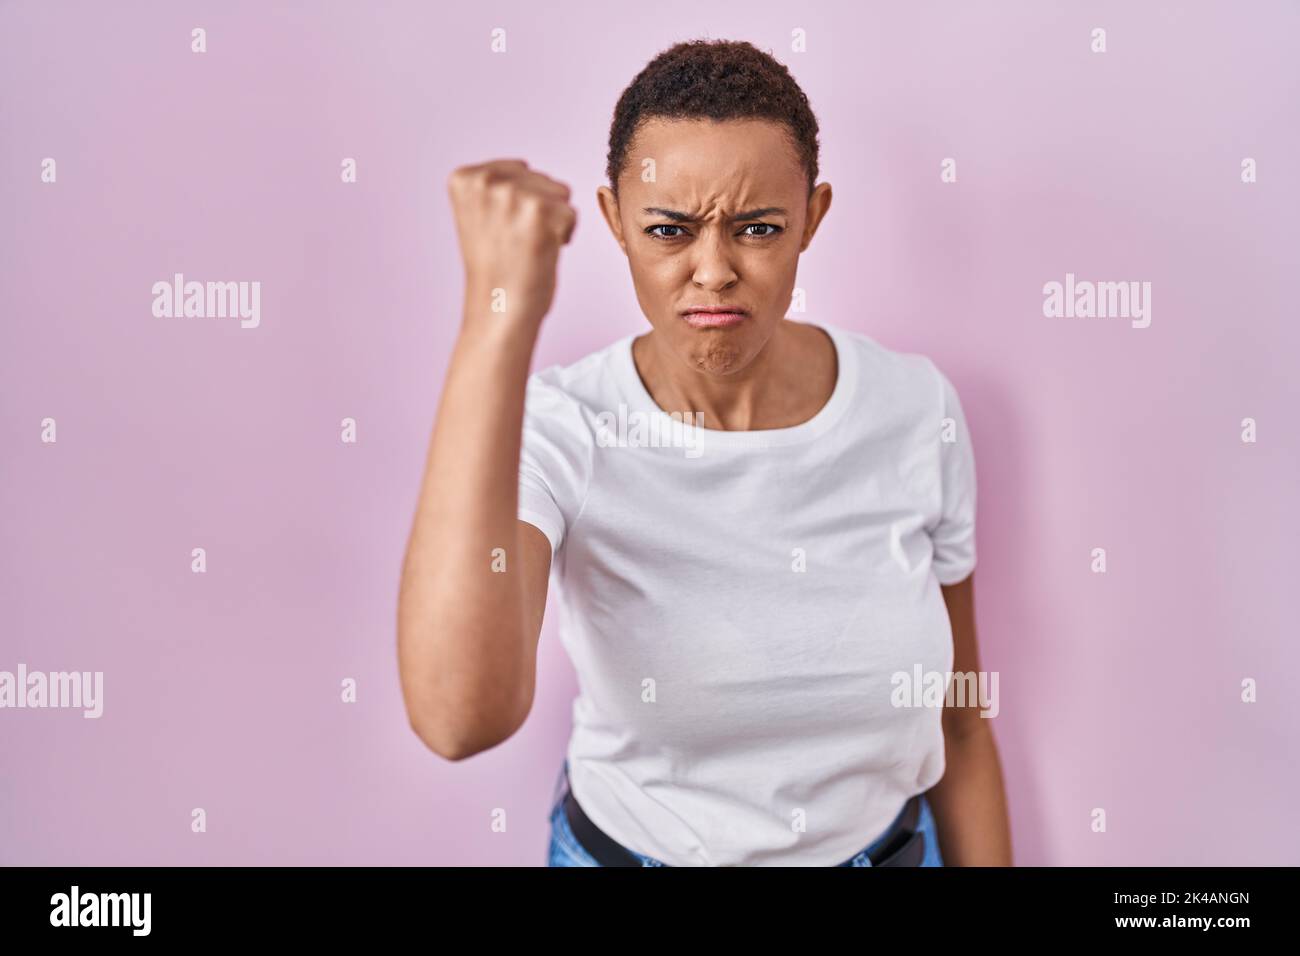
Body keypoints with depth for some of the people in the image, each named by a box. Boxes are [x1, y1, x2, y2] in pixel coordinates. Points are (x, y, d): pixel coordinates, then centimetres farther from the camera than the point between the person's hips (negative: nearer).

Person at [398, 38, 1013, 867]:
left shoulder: (915, 409, -17)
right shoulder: (561, 429, -24)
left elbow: (958, 721, -6)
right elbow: (461, 716, -43)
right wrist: (498, 317, -44)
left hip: (884, 841, 2)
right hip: (627, 842, -1)